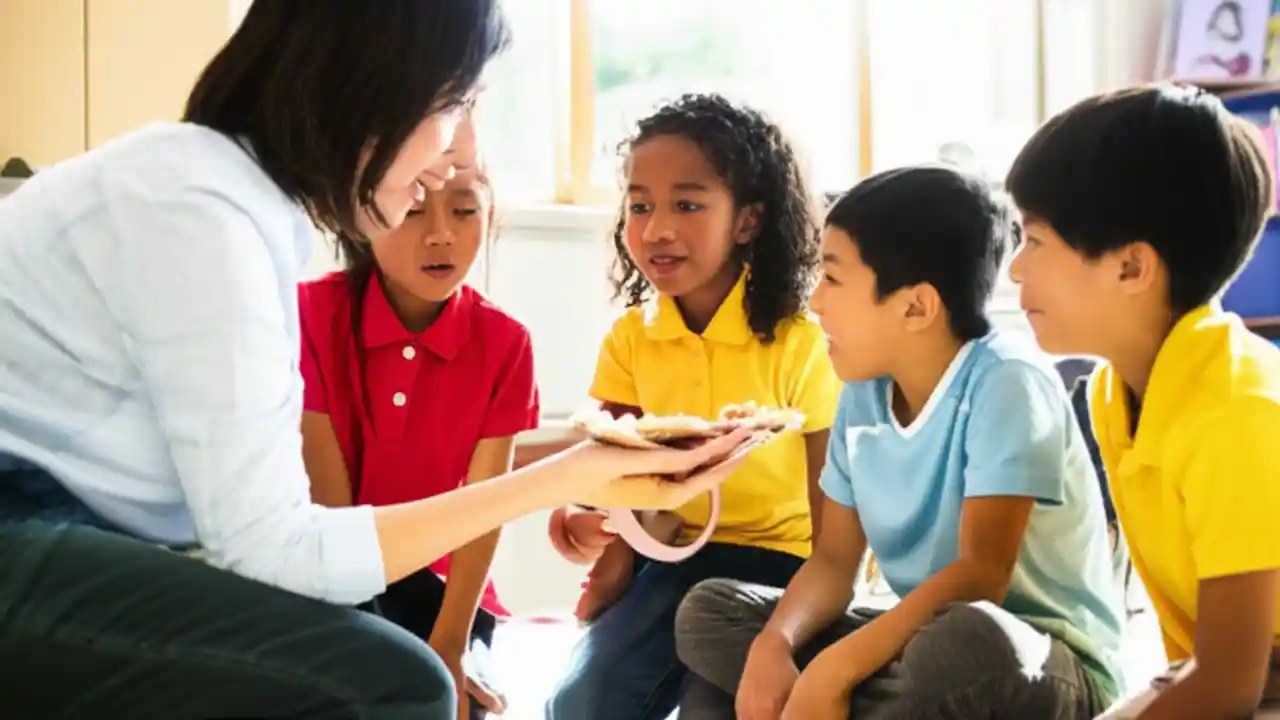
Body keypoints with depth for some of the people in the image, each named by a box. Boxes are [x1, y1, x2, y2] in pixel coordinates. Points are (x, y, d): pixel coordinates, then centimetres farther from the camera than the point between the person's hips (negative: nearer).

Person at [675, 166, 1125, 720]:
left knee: (965, 639, -41)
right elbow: (835, 559, 4)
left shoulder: (1005, 381, -18)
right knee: (708, 612, -3)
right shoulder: (862, 395, 1)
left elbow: (981, 574, -26)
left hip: (1051, 665, -6)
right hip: (921, 638, 7)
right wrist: (773, 644, -16)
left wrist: (833, 671, -31)